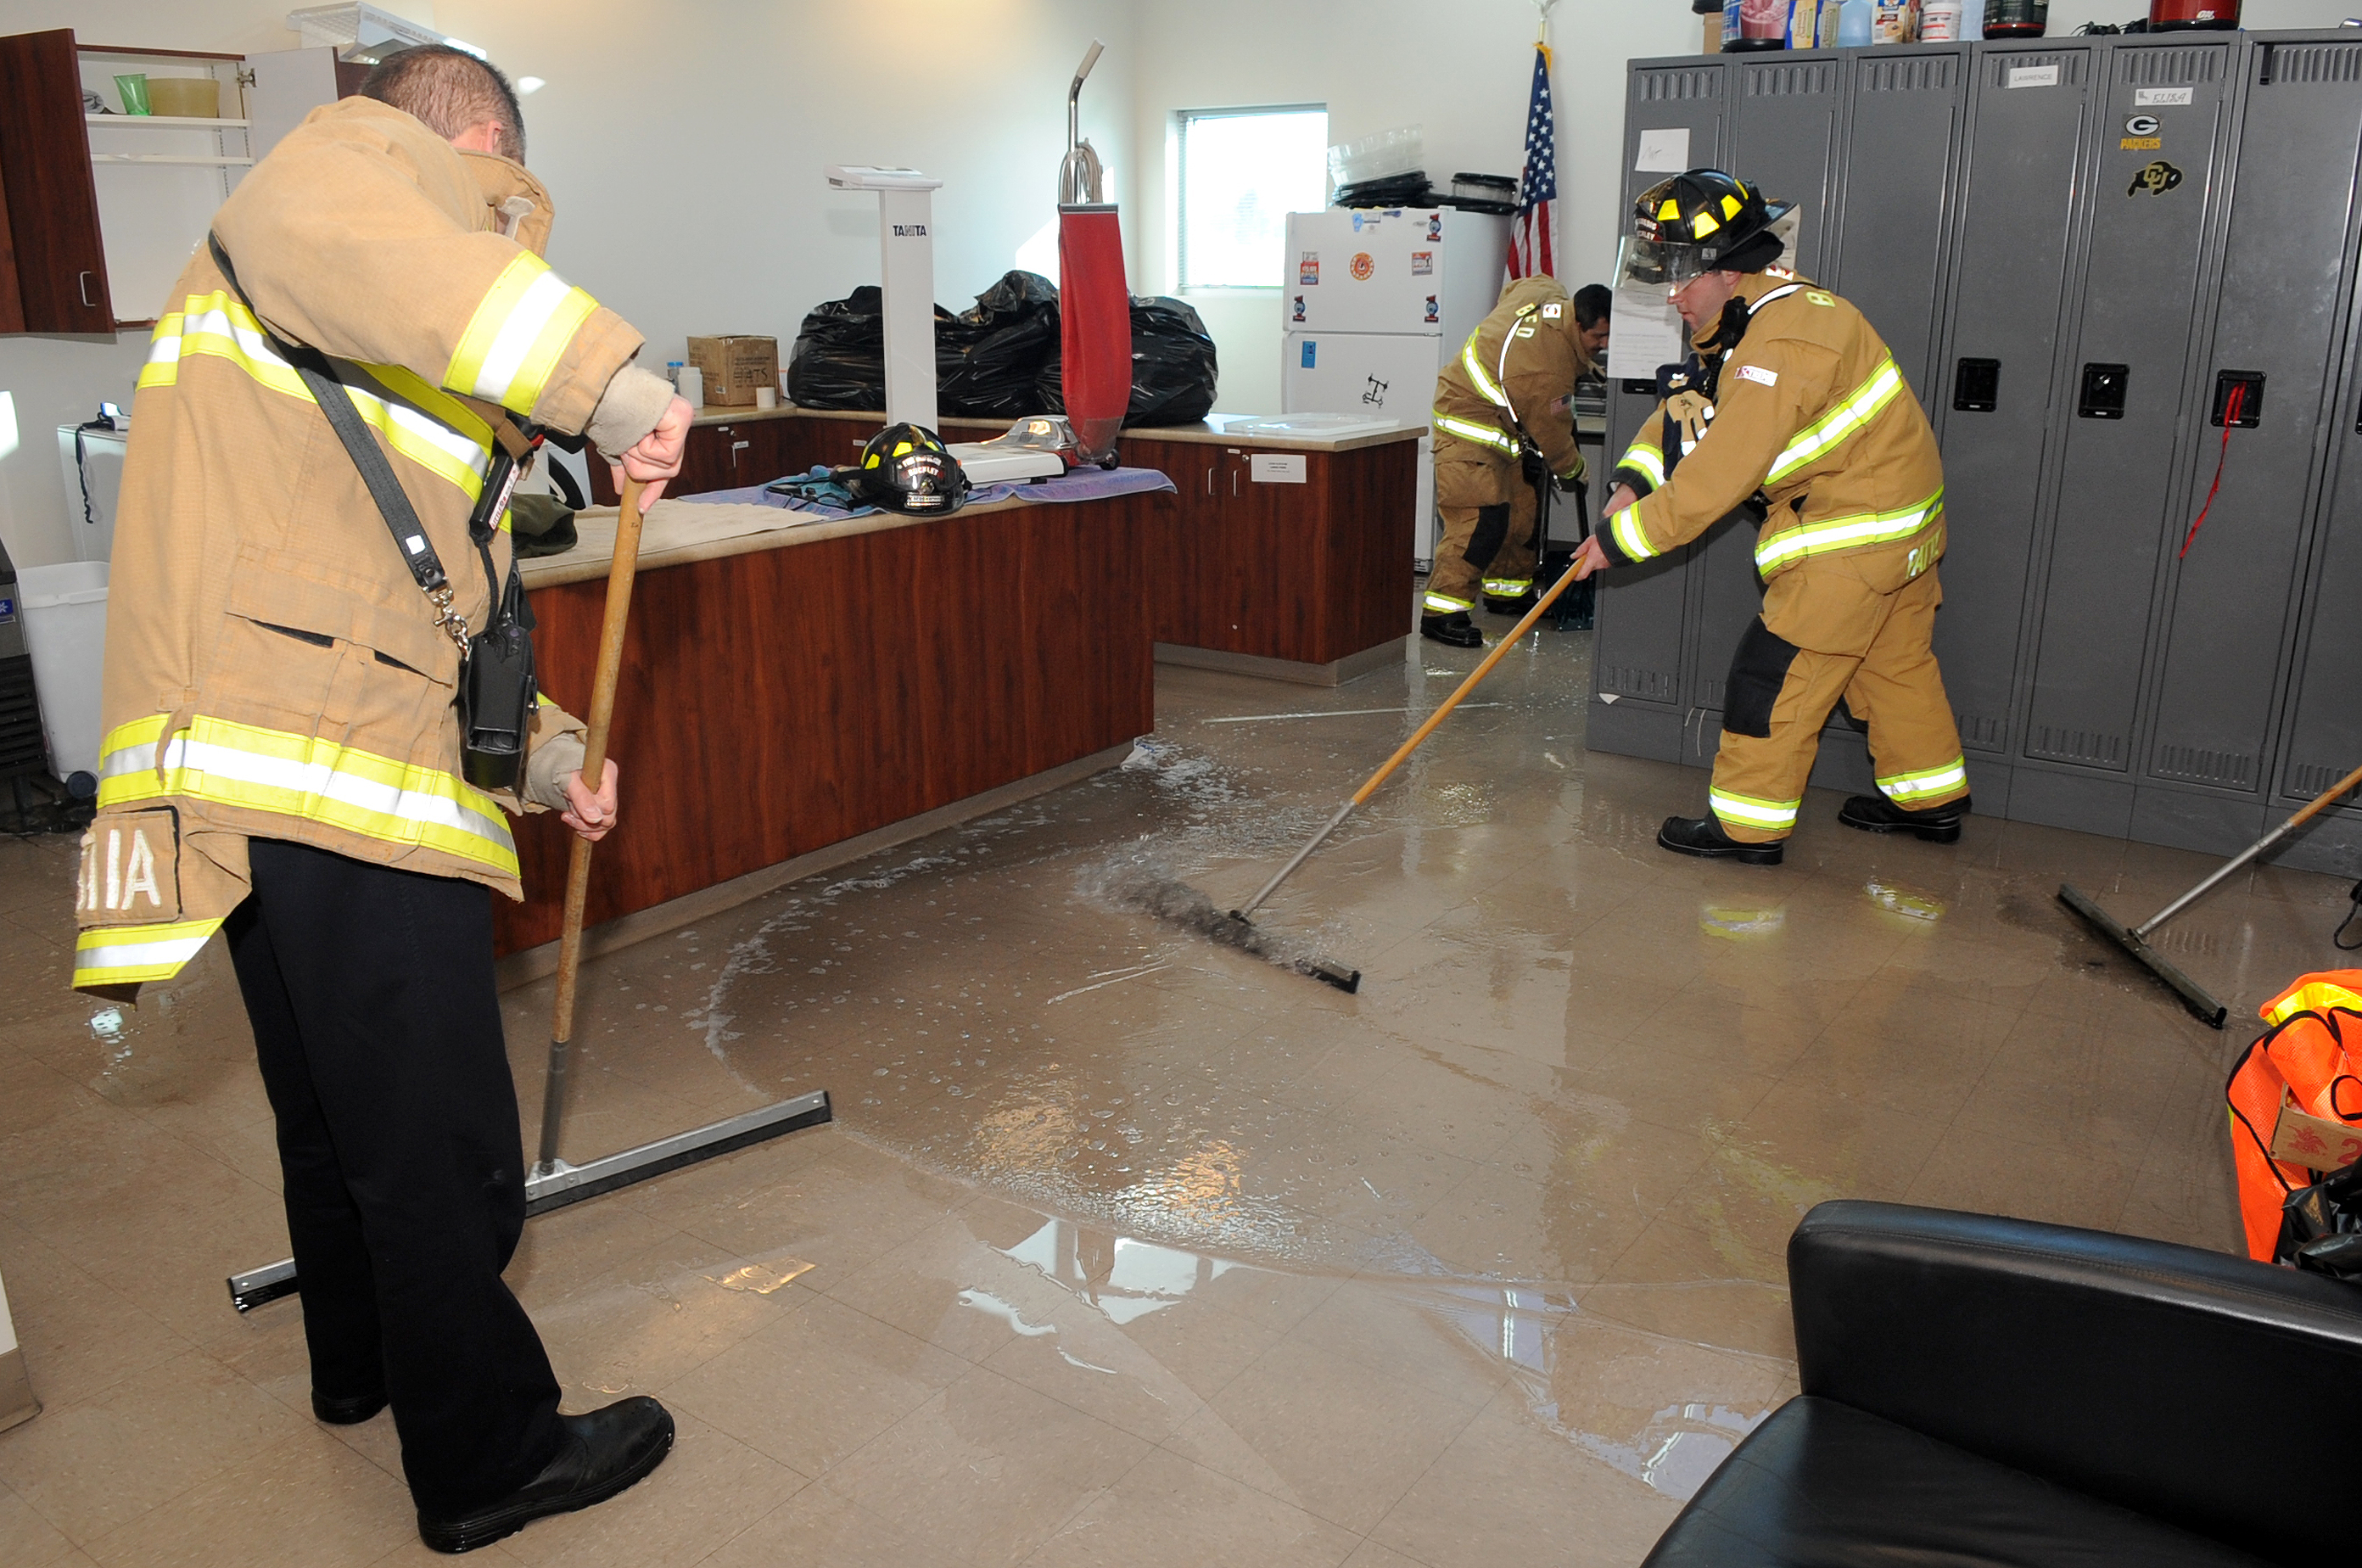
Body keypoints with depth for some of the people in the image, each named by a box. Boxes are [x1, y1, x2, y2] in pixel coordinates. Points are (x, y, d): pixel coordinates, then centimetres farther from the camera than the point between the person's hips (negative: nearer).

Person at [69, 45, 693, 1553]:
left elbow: (418, 604, 28)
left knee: (343, 1104, 26)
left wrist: (539, 750, 19)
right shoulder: (371, 162, 0)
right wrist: (606, 374, -30)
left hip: (284, 773, 11)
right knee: (446, 1147, 1)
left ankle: (365, 1355, 46)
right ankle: (489, 1456, 17)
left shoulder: (372, 370, 30)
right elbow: (326, 214, -30)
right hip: (330, 771, -11)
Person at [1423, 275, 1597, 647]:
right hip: (1469, 428, -11)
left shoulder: (1545, 291, -7)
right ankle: (1442, 612, -20)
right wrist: (1574, 470, 3)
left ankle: (1506, 590, 32)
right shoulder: (1546, 372, -31)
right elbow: (1551, 434, -16)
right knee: (1482, 517, -19)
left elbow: (1511, 291, 18)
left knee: (1520, 507, 16)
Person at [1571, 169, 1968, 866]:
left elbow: (1715, 478, -30)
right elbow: (1687, 406, 10)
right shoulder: (1742, 317, 5)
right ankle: (1929, 798, 35)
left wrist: (1619, 538, -22)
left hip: (1858, 531, -10)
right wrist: (1632, 483, -6)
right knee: (1896, 659, 20)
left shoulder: (1783, 344, -28)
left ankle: (1749, 824, 4)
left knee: (1777, 669, -6)